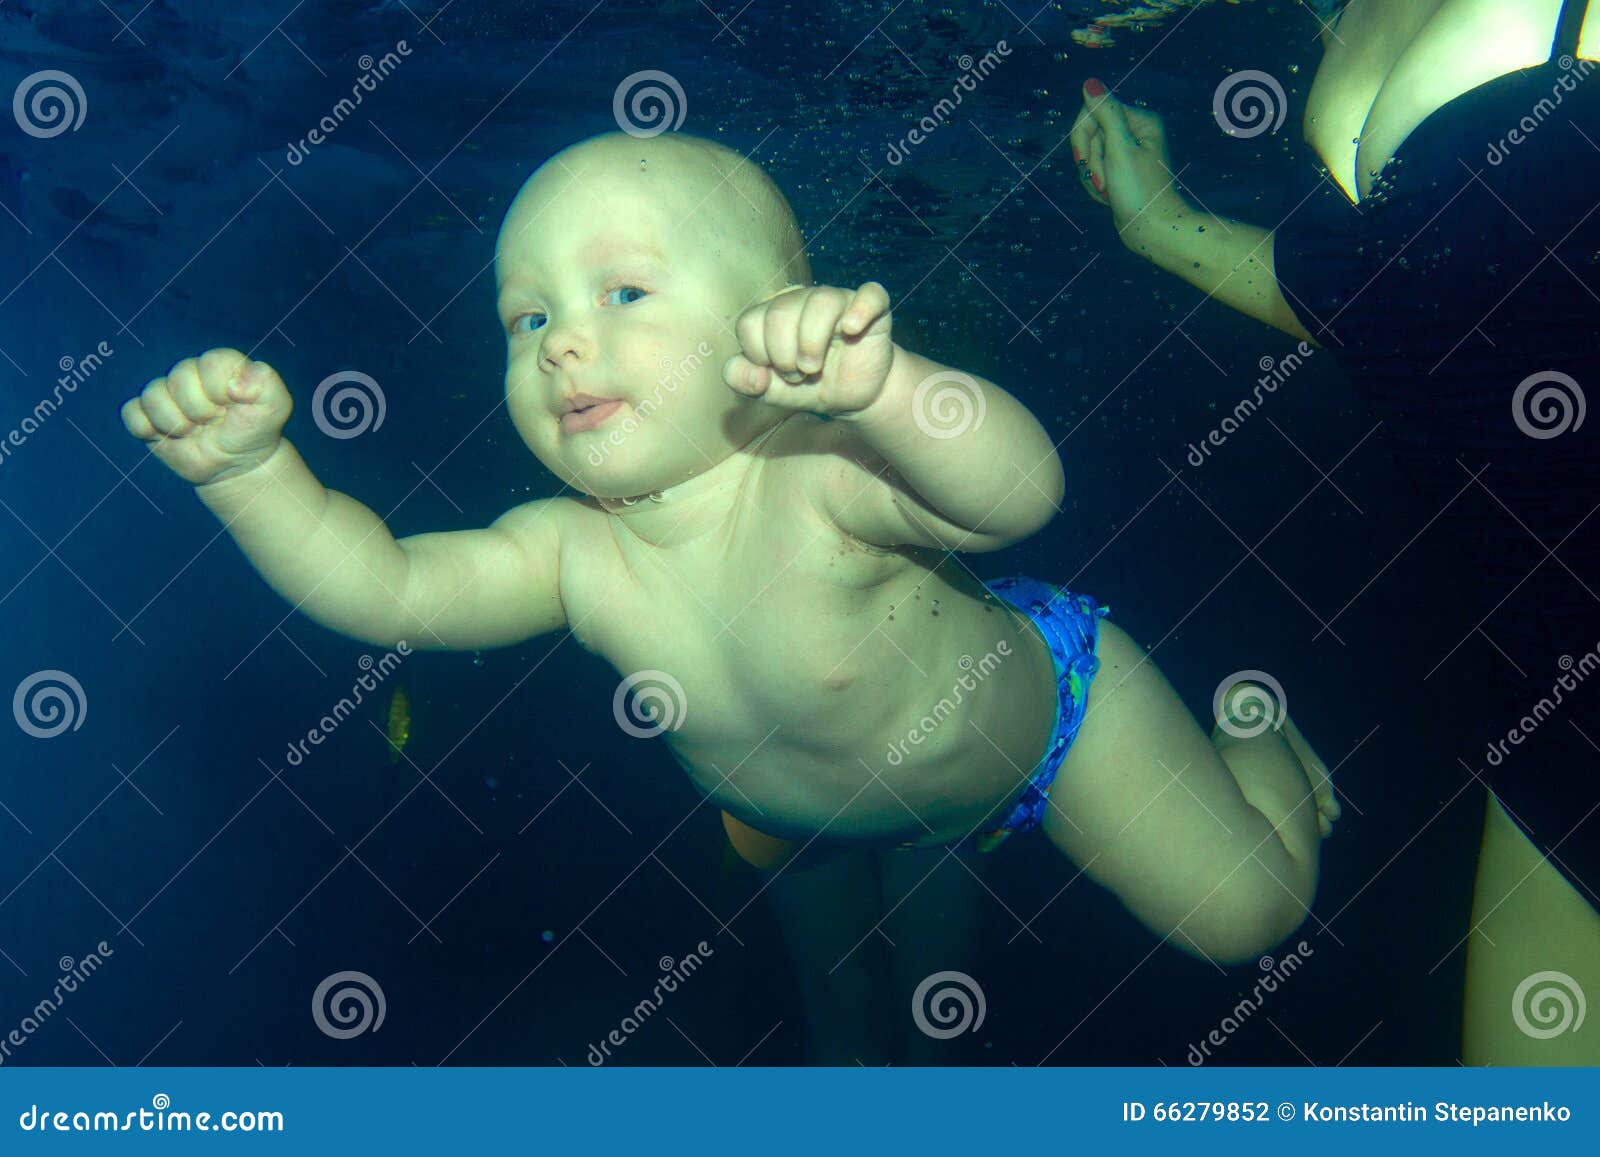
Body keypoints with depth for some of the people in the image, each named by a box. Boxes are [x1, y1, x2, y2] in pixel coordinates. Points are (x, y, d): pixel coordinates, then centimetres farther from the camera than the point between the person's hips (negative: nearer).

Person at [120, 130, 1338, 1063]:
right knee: (758, 829, 36)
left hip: (1043, 688, -5)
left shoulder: (826, 484, -46)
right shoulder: (574, 559, -28)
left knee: (1247, 911, 0)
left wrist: (877, 384, -82)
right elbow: (381, 588, -27)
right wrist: (251, 465, -43)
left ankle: (1247, 731, 33)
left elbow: (1020, 490, -62)